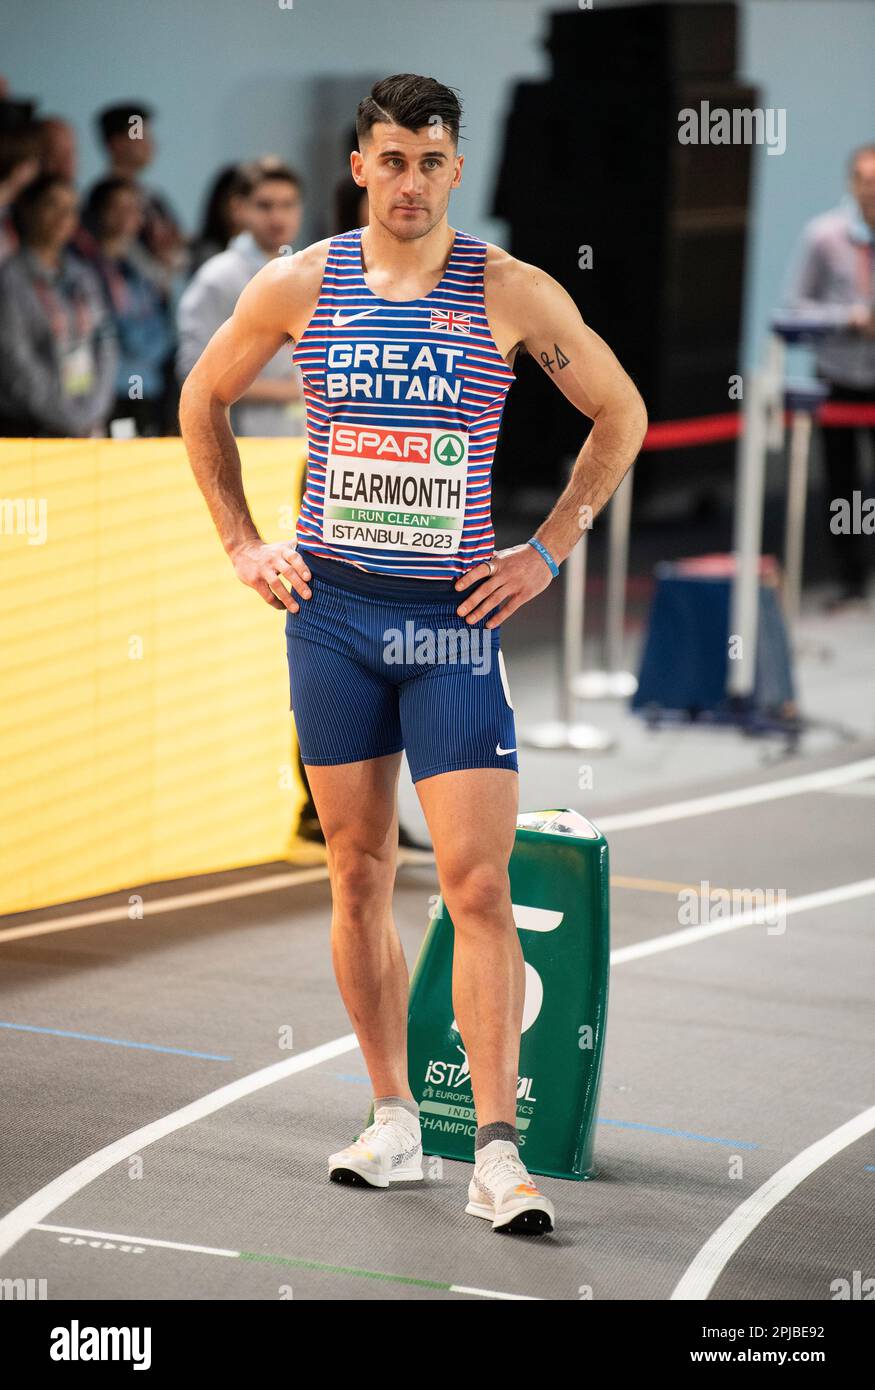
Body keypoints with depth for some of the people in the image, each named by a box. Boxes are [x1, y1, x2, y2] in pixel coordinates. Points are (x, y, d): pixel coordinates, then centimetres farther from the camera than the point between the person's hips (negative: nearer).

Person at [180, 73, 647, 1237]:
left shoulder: (512, 292, -4)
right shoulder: (300, 286, 2)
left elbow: (621, 414, 8)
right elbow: (203, 400, 17)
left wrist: (549, 551, 2)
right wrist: (243, 543, 10)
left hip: (455, 617, -2)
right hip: (332, 611, 2)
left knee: (478, 885, -9)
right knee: (358, 873, 8)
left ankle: (497, 1154, -8)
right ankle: (394, 1121, 19)